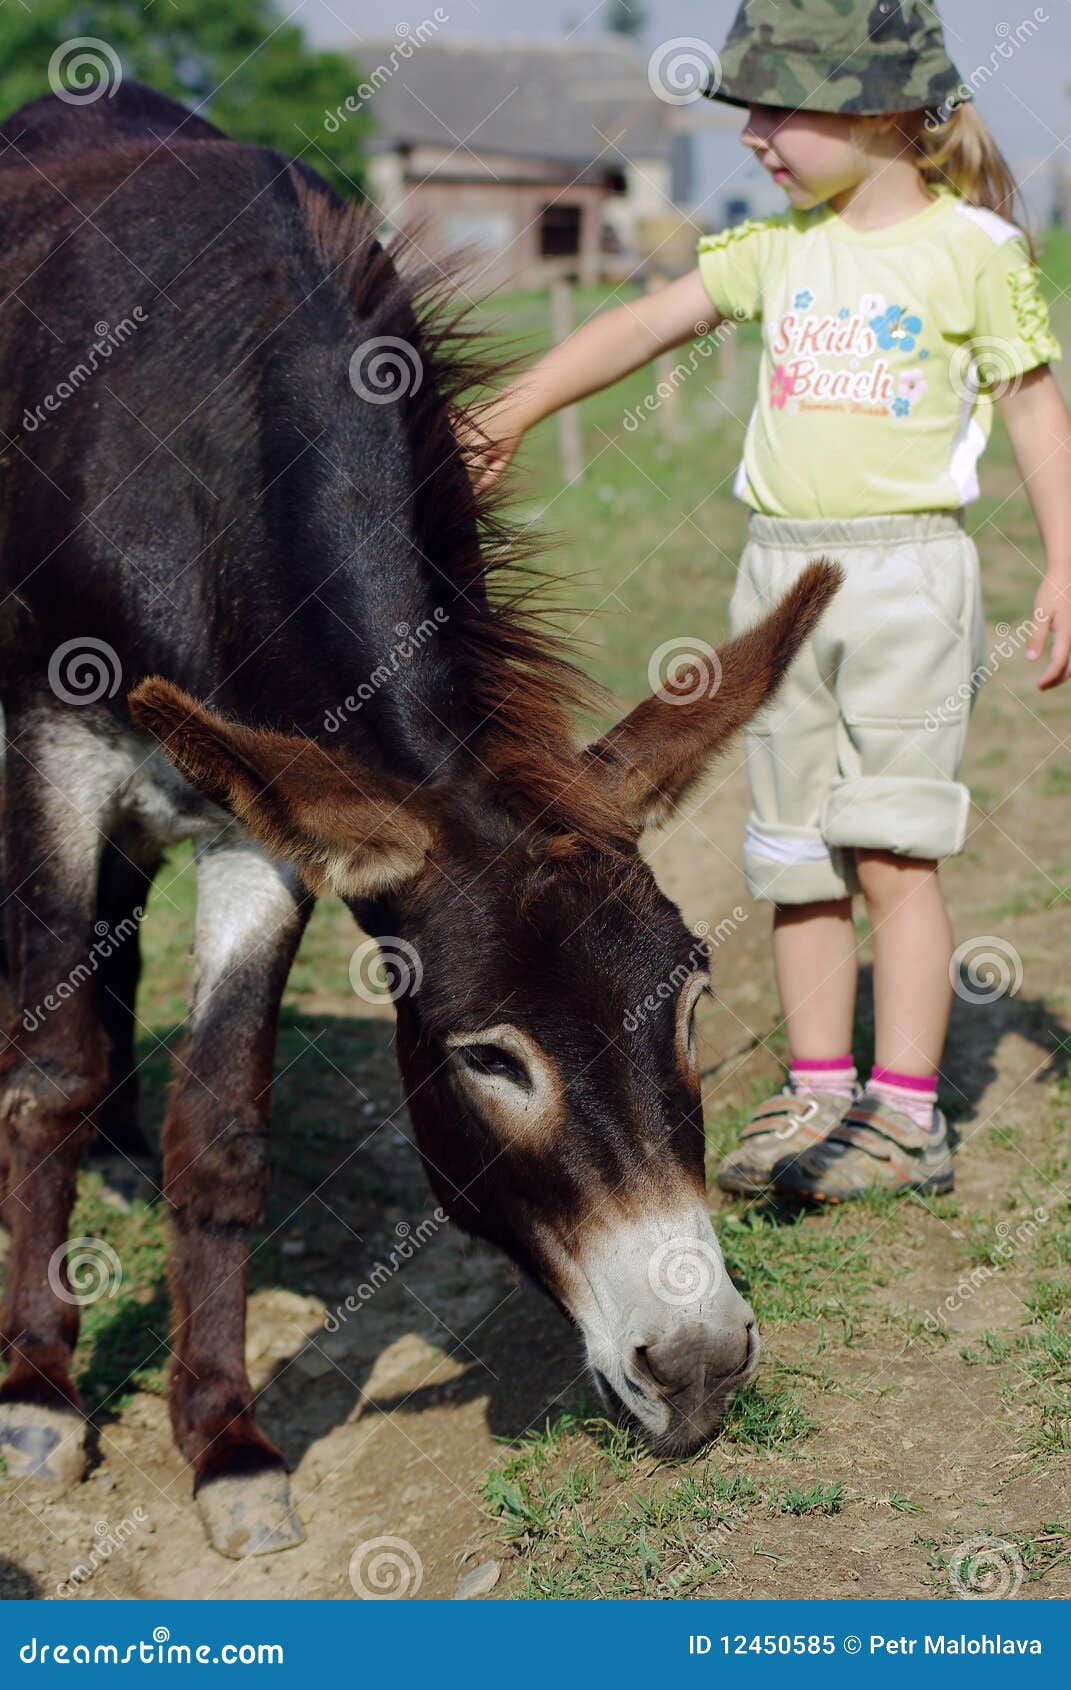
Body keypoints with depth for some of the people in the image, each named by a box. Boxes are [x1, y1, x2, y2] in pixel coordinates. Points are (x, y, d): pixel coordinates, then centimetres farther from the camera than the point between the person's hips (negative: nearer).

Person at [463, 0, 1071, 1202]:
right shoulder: (778, 249, 11)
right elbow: (646, 325, 9)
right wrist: (511, 414, 2)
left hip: (908, 571, -5)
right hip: (778, 568, 5)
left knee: (890, 846, -8)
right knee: (794, 855, 7)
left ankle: (905, 1113, -2)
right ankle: (816, 1094, 17)